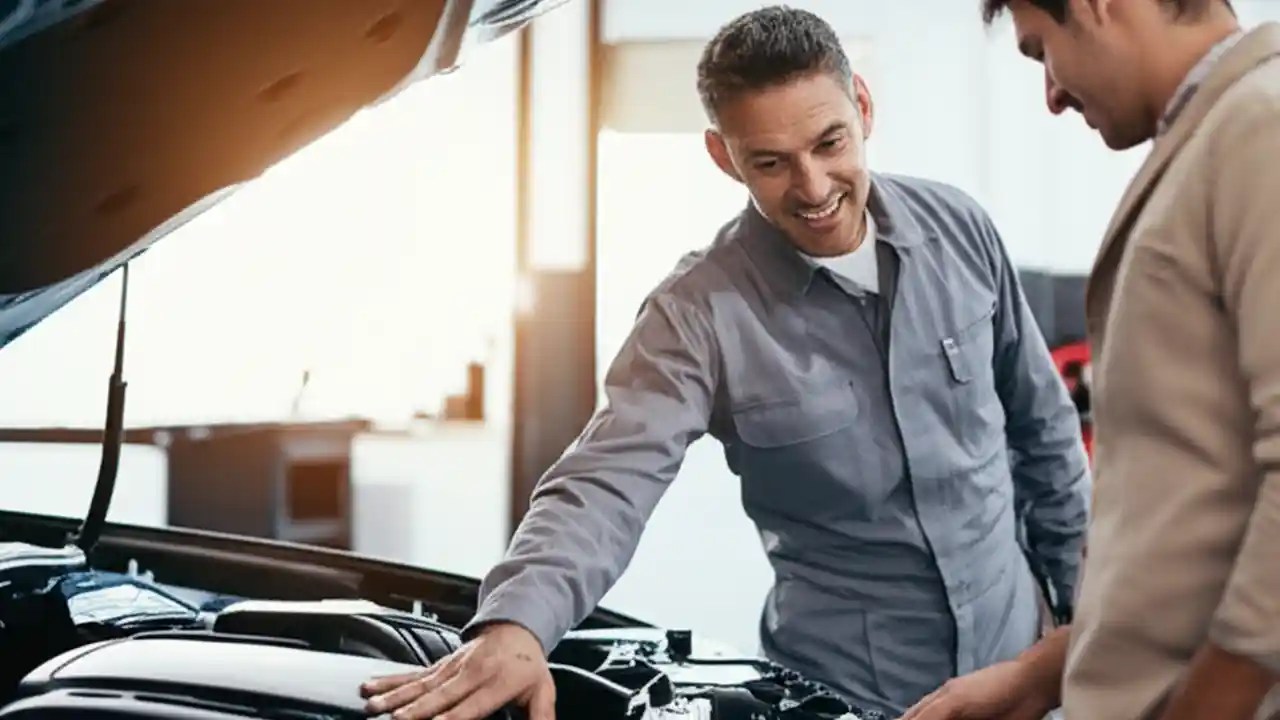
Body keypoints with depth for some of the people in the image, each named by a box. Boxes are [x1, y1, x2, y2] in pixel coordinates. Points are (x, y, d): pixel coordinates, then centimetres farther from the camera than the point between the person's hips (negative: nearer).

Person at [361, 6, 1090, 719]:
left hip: (1016, 653, 4)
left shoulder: (958, 228, -6)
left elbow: (1043, 424, 6)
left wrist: (1085, 587, 10)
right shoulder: (704, 311, -18)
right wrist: (516, 623, -49)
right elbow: (606, 481, -30)